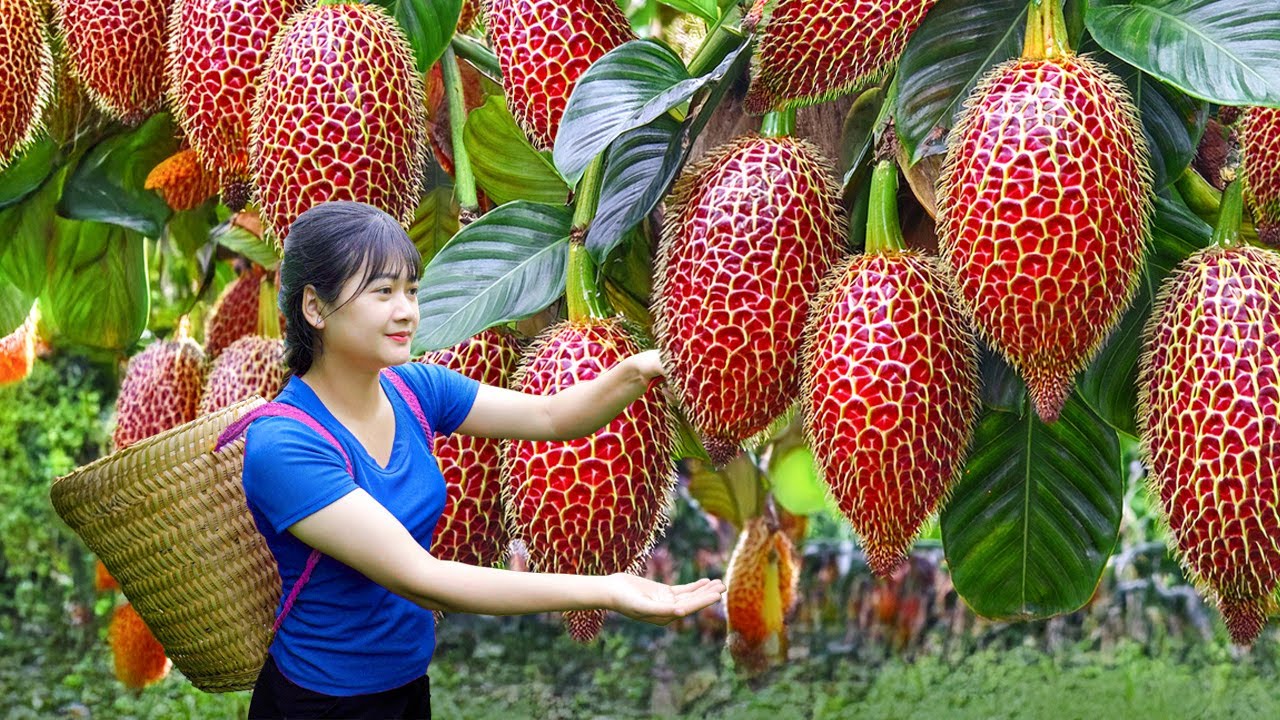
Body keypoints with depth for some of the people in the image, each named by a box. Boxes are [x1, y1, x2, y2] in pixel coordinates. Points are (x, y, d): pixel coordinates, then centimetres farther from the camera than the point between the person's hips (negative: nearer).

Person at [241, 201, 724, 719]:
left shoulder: (415, 388, -4)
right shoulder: (283, 445, -26)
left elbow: (551, 418, -3)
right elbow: (417, 578, -31)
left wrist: (638, 371, -25)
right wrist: (606, 592, -35)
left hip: (411, 678, 7)